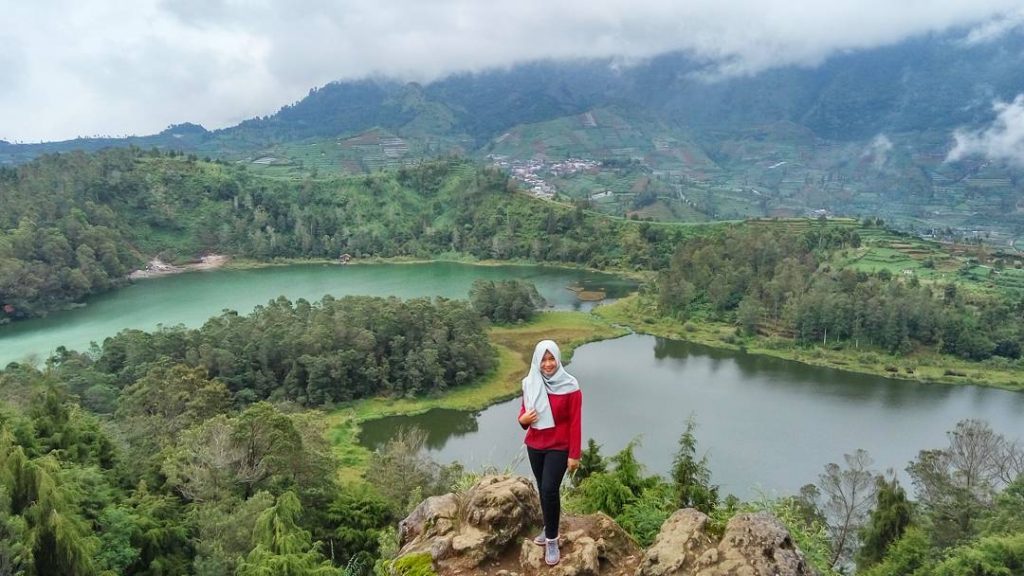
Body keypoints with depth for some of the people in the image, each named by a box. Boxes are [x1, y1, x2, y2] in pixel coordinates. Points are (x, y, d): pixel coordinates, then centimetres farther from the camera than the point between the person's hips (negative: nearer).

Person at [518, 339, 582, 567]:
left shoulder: (570, 386, -16)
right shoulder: (530, 383, -4)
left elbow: (575, 423, -12)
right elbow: (524, 410, 10)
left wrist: (574, 454, -11)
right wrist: (523, 419, -13)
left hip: (559, 447, -4)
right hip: (534, 445, 4)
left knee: (549, 489, -13)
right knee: (543, 489, 13)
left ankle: (552, 539, 4)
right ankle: (549, 529, 33)